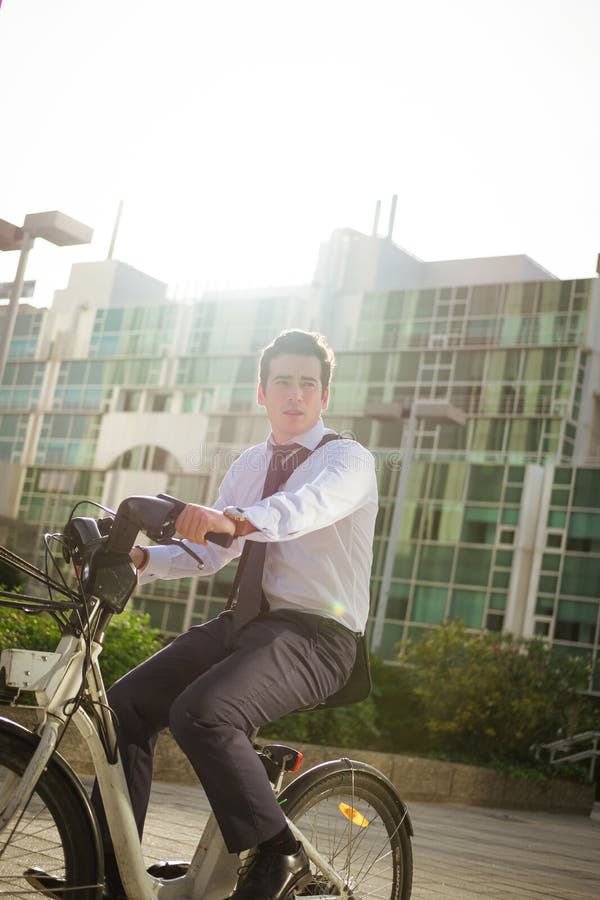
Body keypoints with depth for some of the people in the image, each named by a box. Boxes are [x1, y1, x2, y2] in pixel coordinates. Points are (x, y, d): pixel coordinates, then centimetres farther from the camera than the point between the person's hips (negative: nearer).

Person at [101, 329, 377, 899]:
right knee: (126, 705, -3)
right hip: (245, 622, 7)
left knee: (201, 714, -31)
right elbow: (210, 552, 16)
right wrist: (140, 558, -4)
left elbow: (310, 504, -29)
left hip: (315, 636, -7)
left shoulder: (348, 460, -5)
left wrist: (235, 519, -49)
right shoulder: (249, 466, 18)